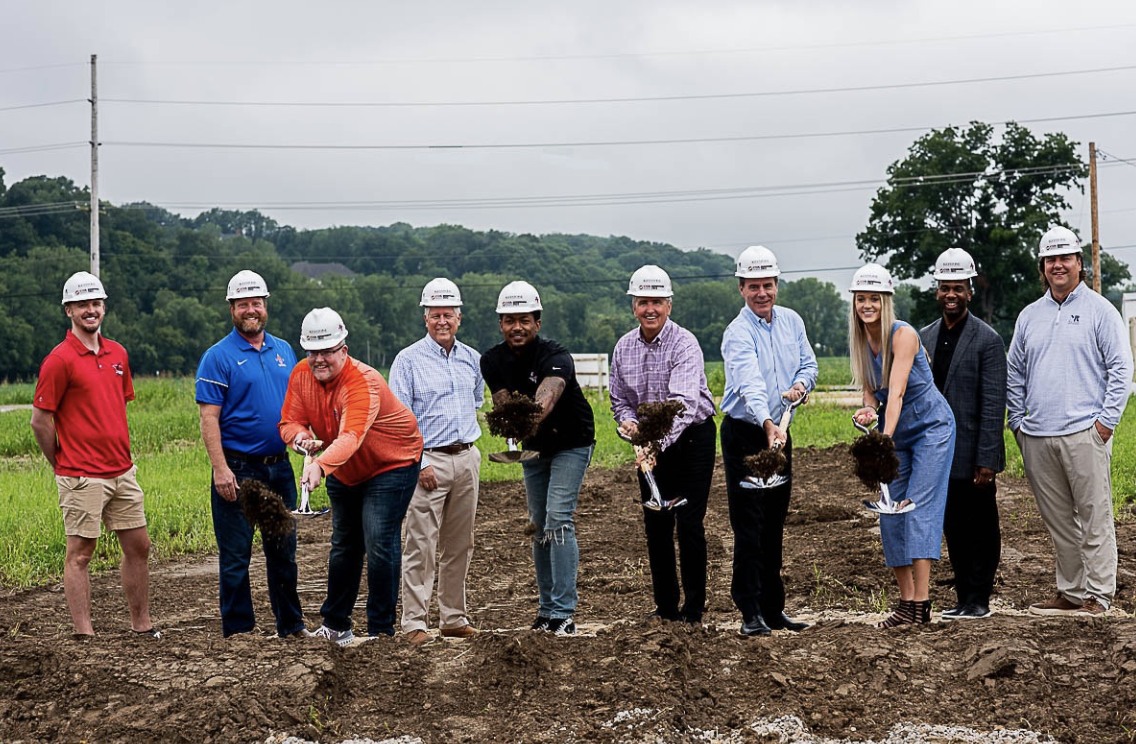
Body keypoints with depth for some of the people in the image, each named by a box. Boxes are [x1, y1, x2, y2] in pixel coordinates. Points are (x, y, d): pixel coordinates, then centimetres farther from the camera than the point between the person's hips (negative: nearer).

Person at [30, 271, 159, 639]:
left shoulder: (118, 353, 11)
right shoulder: (60, 360, -10)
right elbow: (40, 420, -8)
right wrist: (63, 466, 0)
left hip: (123, 472, 7)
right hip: (83, 477, -7)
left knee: (138, 546, 11)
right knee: (80, 553, 0)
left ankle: (141, 624, 23)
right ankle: (84, 635, 3)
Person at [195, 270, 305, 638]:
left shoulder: (284, 351, 11)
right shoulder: (218, 356, -7)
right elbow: (209, 417, -11)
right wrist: (221, 469, -19)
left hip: (279, 466, 5)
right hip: (238, 470, -5)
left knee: (283, 550, 14)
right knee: (235, 555, 1)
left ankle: (290, 623, 24)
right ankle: (238, 631, 9)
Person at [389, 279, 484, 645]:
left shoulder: (471, 359, 12)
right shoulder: (408, 360, -4)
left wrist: (465, 433, 13)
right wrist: (418, 462, -14)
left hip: (467, 458, 5)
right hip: (429, 460, -5)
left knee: (459, 546, 10)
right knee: (421, 545, -7)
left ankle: (453, 618, 18)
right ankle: (414, 623, -4)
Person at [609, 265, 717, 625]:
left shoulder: (684, 344, -19)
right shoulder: (624, 347, 0)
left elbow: (683, 403, -31)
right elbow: (619, 399, 10)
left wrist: (658, 445, -42)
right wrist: (629, 422, -13)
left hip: (691, 437, -5)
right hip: (651, 444, 6)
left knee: (689, 524, -7)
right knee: (656, 525, 8)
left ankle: (694, 608, 3)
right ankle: (665, 606, 18)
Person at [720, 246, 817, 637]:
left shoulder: (792, 321, 4)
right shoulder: (738, 334, -18)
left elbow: (808, 363, 12)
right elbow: (751, 385, -33)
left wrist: (801, 385, -11)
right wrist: (767, 424, -49)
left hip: (779, 433, 6)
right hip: (745, 433, -6)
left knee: (775, 525, 12)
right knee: (749, 526, -8)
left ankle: (773, 609, 20)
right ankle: (751, 613, -5)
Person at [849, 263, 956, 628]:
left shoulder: (903, 335, -21)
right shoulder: (859, 341, -1)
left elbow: (896, 391, -30)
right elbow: (870, 390, 5)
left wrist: (886, 437, -39)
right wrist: (867, 411, -18)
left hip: (931, 427, -7)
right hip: (896, 435, 7)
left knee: (921, 508, -14)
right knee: (890, 513, 2)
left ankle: (922, 603, -17)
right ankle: (906, 602, 7)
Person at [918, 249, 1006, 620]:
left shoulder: (987, 340, -9)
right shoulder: (924, 338, 9)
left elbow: (993, 405, -12)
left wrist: (987, 460, -16)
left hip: (972, 457, -6)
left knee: (980, 531, 3)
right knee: (954, 531, 11)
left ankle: (979, 600, 10)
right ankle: (964, 598, 19)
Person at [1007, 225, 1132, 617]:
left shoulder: (1100, 310, 2)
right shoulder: (1029, 316, 16)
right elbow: (1014, 374, 22)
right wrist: (1018, 420, 12)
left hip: (1084, 434, -5)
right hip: (1037, 438, 5)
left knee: (1094, 518, -4)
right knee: (1058, 522, 9)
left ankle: (1098, 596, 0)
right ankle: (1071, 592, 16)